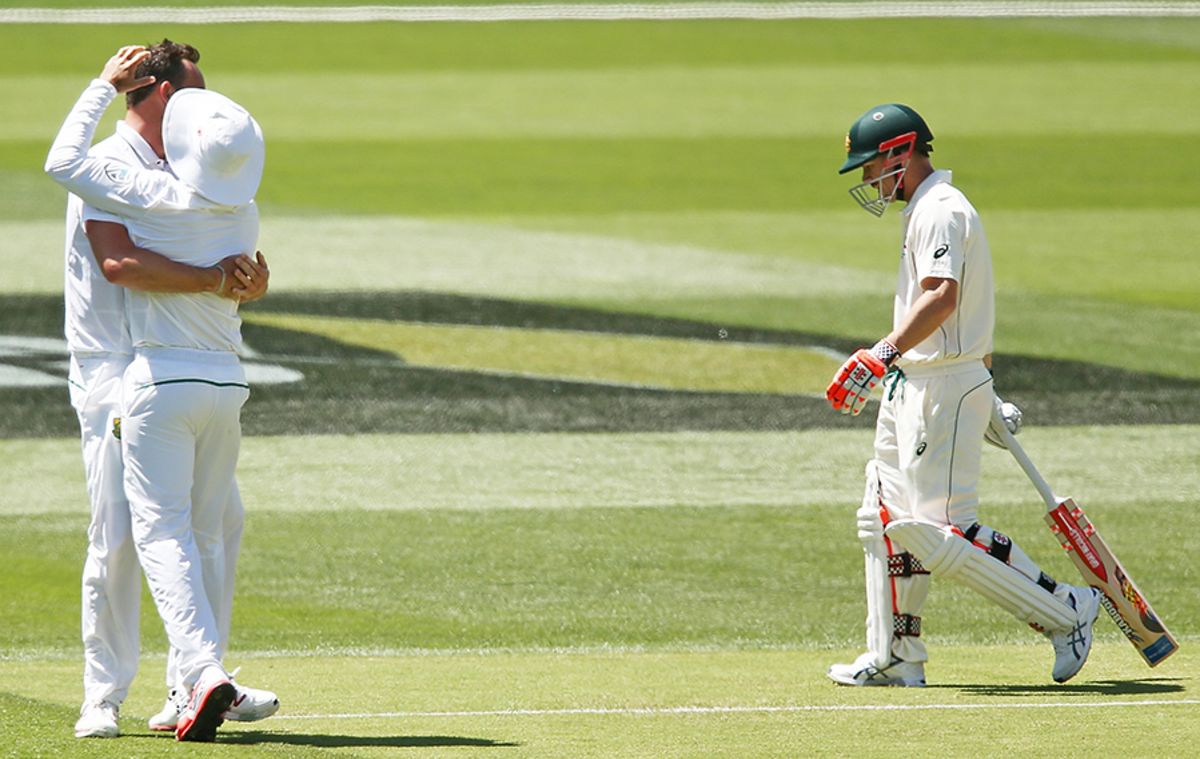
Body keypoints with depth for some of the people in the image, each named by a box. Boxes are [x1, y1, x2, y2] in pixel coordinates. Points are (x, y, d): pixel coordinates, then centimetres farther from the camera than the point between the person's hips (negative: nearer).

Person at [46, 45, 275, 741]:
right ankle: (199, 693, 13)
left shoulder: (158, 198, -14)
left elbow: (64, 162, -9)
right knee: (209, 534, 13)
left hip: (161, 379, -5)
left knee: (162, 529, -6)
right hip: (227, 380, 5)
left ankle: (205, 667, -24)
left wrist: (107, 86, 1)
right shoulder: (246, 217, 2)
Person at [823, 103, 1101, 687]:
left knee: (941, 534, -12)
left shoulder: (940, 211, -15)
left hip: (943, 390, -11)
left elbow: (942, 296, -31)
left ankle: (1066, 612, -3)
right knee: (885, 523, 12)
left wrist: (882, 355, -42)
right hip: (912, 388, 11)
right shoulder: (927, 210, 19)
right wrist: (985, 395, 32)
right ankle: (894, 656, 18)